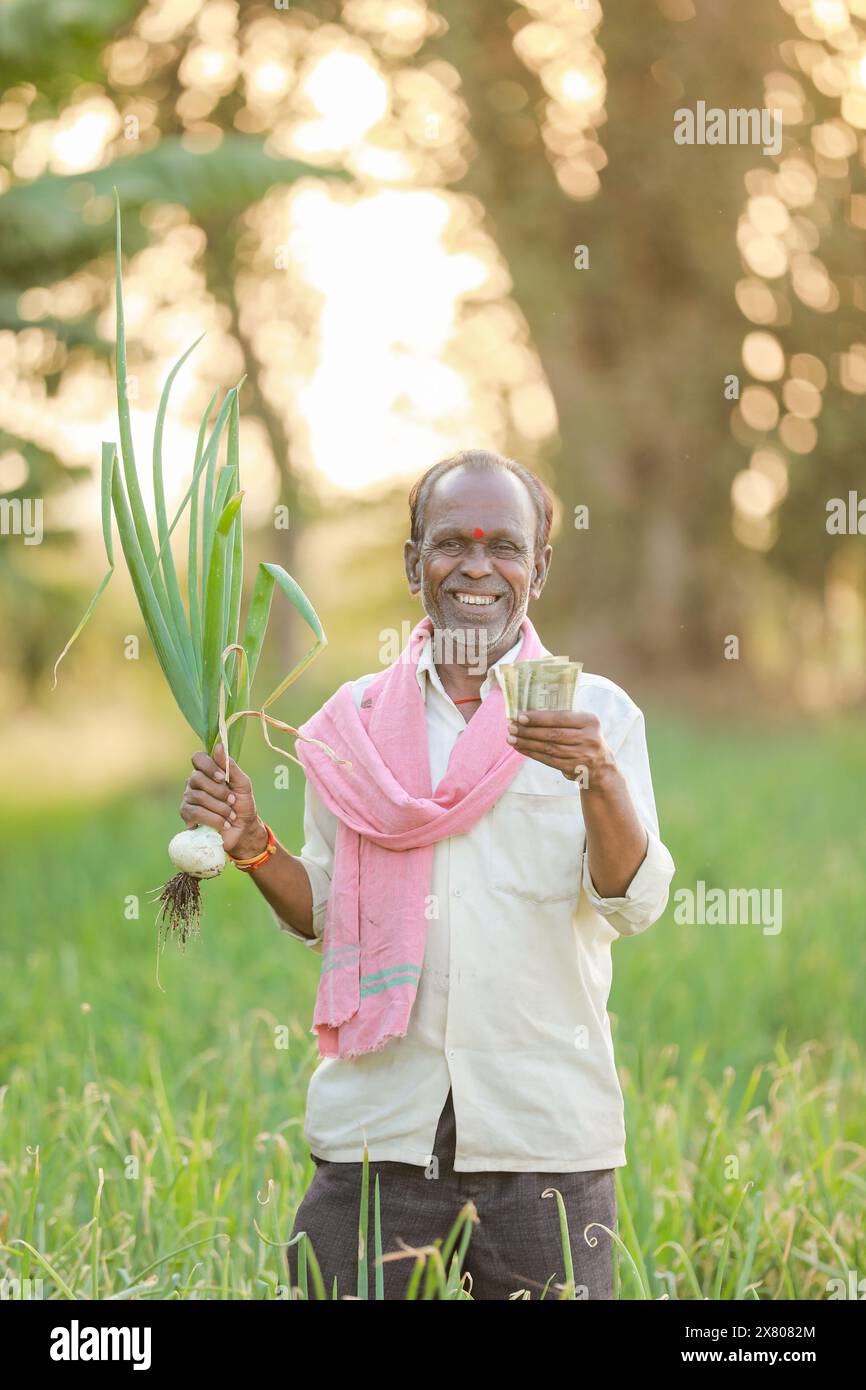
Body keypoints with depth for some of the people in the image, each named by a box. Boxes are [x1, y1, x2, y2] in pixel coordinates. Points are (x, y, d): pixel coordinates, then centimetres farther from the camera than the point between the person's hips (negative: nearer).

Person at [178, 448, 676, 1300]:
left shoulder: (595, 713, 3)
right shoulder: (354, 721, 9)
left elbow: (634, 905, -8)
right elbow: (324, 917, 14)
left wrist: (600, 780, -24)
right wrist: (251, 846, -3)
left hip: (544, 1137, -1)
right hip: (374, 1131, 2)